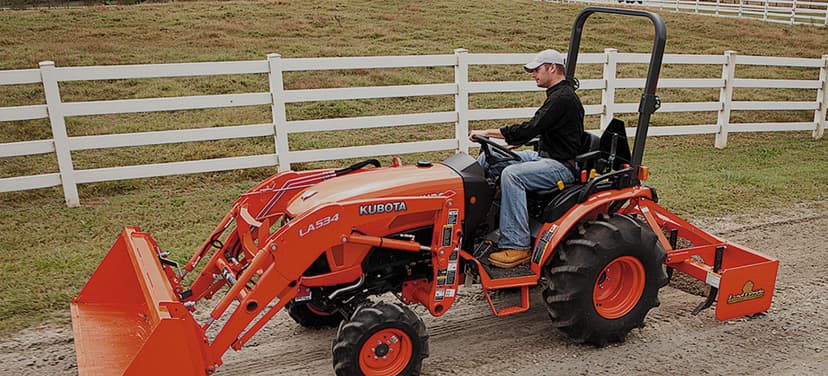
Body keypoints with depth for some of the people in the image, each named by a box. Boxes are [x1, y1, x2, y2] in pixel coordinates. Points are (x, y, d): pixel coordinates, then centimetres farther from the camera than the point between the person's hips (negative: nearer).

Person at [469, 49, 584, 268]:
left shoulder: (563, 98, -17)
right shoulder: (558, 95, 16)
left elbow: (530, 129, -25)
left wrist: (488, 133, -22)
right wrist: (518, 142, 11)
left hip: (562, 166, -11)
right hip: (544, 156, 11)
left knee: (512, 174, -33)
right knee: (487, 159, 4)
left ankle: (517, 246, -30)